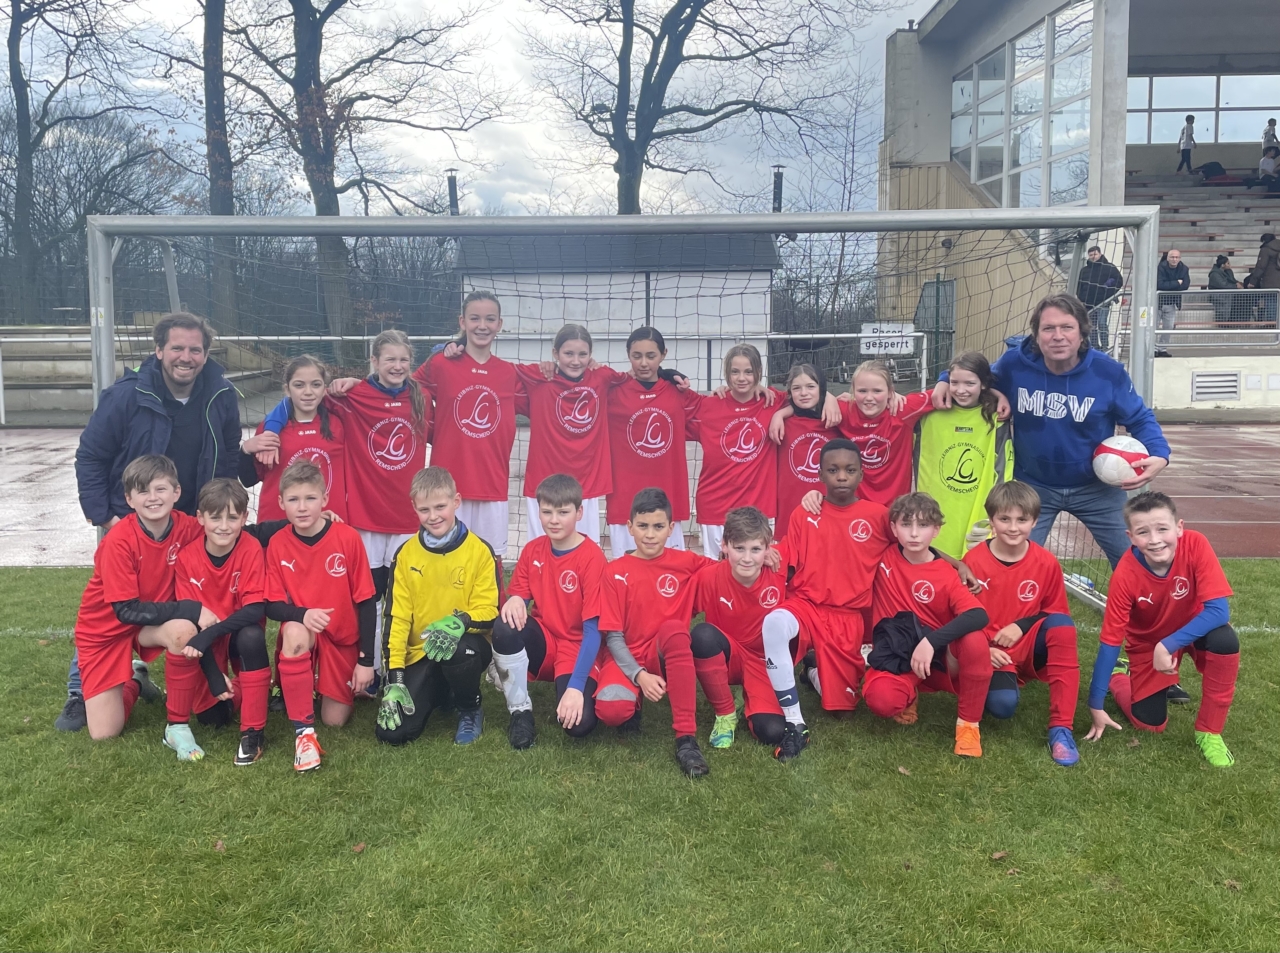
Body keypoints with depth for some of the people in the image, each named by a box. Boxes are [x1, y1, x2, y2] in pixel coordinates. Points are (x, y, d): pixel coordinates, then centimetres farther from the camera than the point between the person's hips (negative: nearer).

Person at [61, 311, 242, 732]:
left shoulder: (222, 398, -8)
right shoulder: (127, 395, -16)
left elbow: (230, 460, 6)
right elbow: (90, 456, -7)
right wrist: (103, 516, -10)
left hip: (194, 528, 3)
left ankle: (136, 670, 30)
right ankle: (80, 692, 15)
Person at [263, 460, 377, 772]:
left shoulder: (348, 538, -16)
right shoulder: (277, 544, -10)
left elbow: (365, 602, -11)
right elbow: (272, 605, -10)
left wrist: (366, 661, -12)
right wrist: (302, 614, -33)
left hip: (343, 638, 0)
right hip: (302, 633, 1)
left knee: (335, 719, -4)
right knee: (294, 632, -36)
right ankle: (304, 732, -27)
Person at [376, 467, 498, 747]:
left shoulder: (480, 551, -9)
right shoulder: (405, 554, -1)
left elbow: (489, 611, -10)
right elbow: (396, 616, -3)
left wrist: (460, 622, -34)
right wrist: (394, 678, -12)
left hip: (466, 647, -2)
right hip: (419, 655, 3)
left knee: (458, 650, -39)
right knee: (392, 732, -14)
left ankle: (470, 711, -5)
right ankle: (438, 693, 21)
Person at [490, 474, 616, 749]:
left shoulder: (592, 558, -18)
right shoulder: (532, 550, -1)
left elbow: (593, 630, -20)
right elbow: (518, 595, 8)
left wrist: (576, 686, -29)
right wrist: (514, 600, -19)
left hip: (577, 649, -4)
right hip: (542, 642, 4)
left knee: (578, 723, -29)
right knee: (506, 626, -30)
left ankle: (565, 686, 8)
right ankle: (520, 711, -10)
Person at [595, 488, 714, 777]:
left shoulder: (686, 562, 2)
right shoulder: (615, 572, -2)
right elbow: (613, 636, -5)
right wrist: (640, 675, -19)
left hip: (668, 656, 1)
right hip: (628, 659, -1)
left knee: (674, 628, -36)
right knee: (610, 709, -35)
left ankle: (686, 738, -33)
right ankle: (634, 705, 7)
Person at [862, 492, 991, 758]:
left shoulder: (947, 576, -10)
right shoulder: (883, 555, -1)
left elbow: (978, 616, -27)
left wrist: (930, 641, -37)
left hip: (940, 656, 0)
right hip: (895, 656, 1)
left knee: (975, 639, -34)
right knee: (881, 699, -34)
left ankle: (968, 723, -12)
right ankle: (908, 696, 8)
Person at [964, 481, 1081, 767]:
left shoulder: (1046, 563, -5)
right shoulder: (973, 561, -9)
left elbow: (1058, 612, 5)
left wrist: (1021, 626, -12)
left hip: (1030, 647, 2)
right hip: (991, 654, -2)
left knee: (1062, 624, -31)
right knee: (1002, 704, -32)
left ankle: (1061, 728, -28)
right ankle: (1009, 680, 13)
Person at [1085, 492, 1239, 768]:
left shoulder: (1195, 545, -29)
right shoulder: (1126, 575, -29)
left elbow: (1218, 610, -31)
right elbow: (1110, 640, -23)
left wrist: (1168, 645, -38)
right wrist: (1096, 706, -21)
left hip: (1194, 630, 1)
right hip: (1148, 643, -1)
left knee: (1225, 640, -33)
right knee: (1150, 724, -8)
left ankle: (1209, 731, -13)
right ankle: (1118, 675, 25)